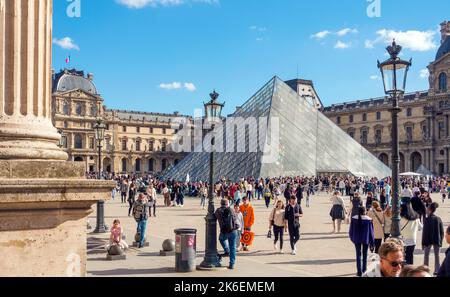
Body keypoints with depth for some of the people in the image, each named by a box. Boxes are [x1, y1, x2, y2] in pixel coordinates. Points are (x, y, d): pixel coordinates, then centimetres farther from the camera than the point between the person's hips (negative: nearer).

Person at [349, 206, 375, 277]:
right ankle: (364, 270, 25)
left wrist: (352, 238, 17)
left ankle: (359, 271, 2)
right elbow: (371, 232, -7)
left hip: (357, 239, 1)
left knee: (358, 254, 6)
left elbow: (351, 230, 1)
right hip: (366, 239, -1)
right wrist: (371, 242, 2)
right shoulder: (368, 219, -13)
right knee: (365, 254, 15)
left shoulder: (354, 218, -8)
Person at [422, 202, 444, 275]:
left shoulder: (427, 220, -15)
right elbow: (442, 231, 1)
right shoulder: (438, 219, -3)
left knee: (426, 255, 12)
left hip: (428, 240, -3)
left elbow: (424, 232, -14)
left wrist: (423, 243, -7)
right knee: (437, 255, 12)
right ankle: (437, 270, 12)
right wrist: (441, 240, 11)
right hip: (437, 240, 3)